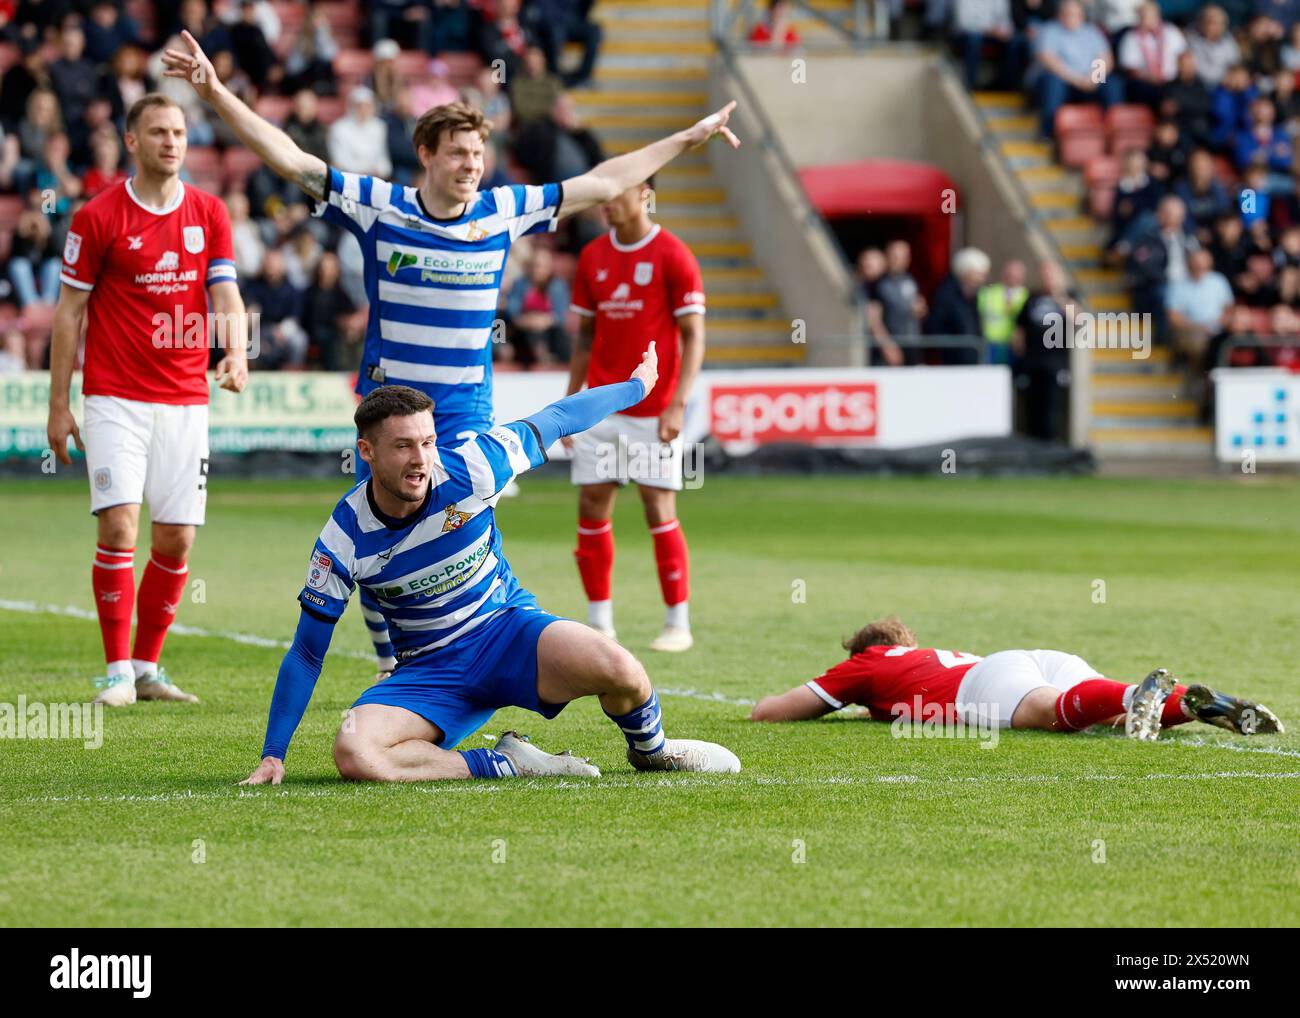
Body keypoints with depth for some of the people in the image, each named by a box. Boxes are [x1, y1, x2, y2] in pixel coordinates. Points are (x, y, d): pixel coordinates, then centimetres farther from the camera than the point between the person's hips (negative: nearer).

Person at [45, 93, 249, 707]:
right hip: (115, 397, -3)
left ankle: (148, 667, 16)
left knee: (176, 540, 3)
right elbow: (69, 312, 0)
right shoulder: (98, 217, -3)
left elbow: (226, 296, 2)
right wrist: (58, 406, -1)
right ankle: (118, 672, -8)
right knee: (119, 525, -14)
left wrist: (236, 355, -20)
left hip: (185, 401, 3)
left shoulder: (209, 214, 6)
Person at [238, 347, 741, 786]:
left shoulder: (468, 468, -17)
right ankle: (508, 765, -15)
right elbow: (305, 653, -7)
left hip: (508, 627, 0)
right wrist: (273, 755, -8)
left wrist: (637, 386, 16)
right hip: (429, 672, 0)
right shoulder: (344, 539, -16)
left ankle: (650, 748, 6)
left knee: (617, 669, -30)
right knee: (353, 754, -31)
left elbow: (553, 421, 2)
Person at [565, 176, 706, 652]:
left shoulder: (673, 256, -6)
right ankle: (599, 624, 9)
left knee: (660, 512, -5)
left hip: (653, 412, -5)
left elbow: (693, 336, -8)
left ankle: (678, 624, 4)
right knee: (592, 511, 1)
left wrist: (678, 404, -16)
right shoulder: (592, 257, 9)